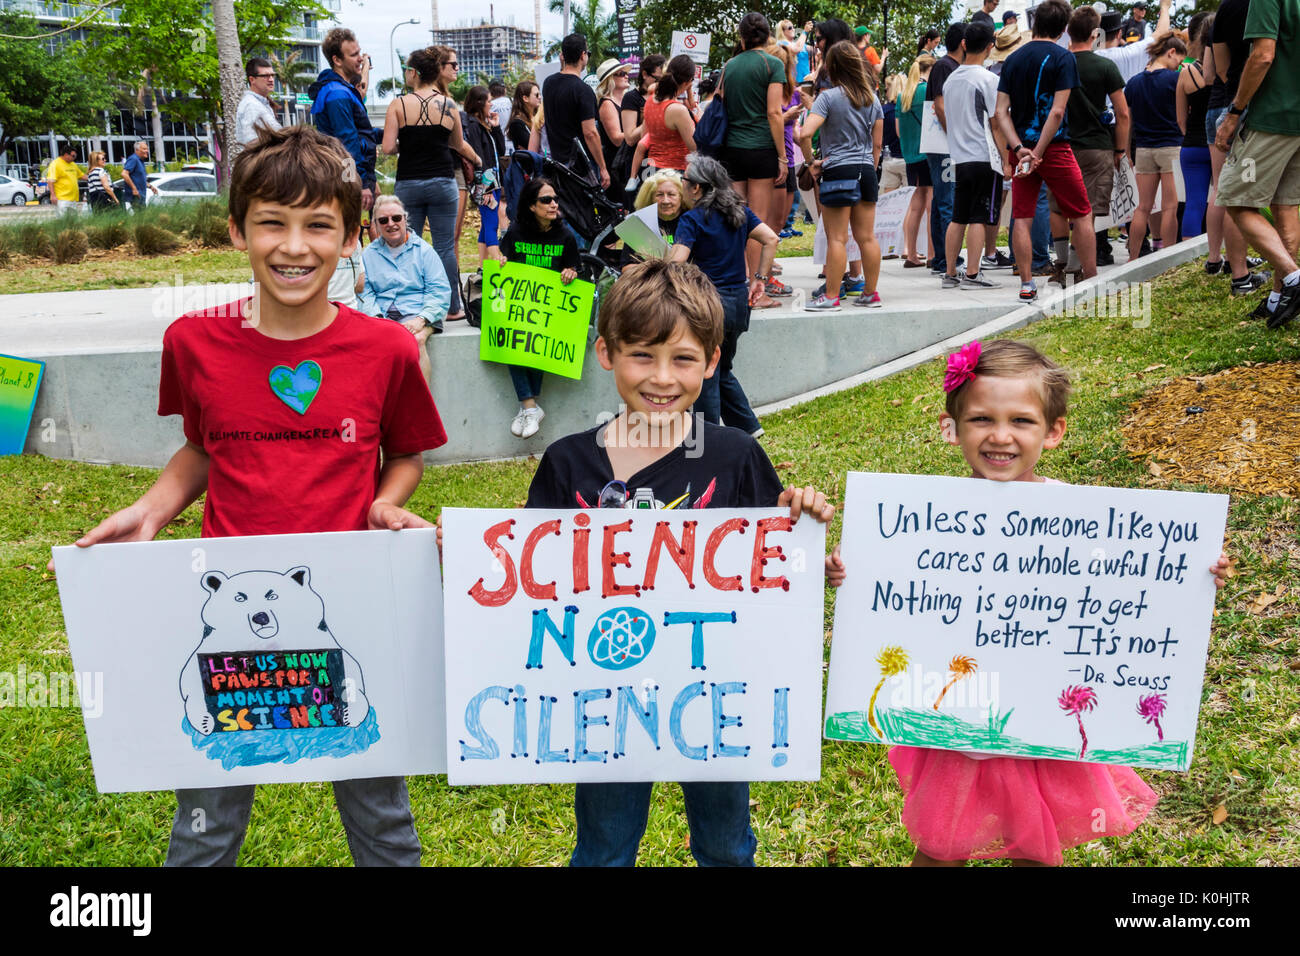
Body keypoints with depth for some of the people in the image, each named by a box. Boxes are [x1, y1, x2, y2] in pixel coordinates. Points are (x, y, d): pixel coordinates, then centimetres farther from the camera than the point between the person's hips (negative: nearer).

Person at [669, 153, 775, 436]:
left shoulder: (692, 219, -12)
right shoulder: (739, 211, 8)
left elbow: (675, 264, -22)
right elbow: (771, 239, 5)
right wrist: (760, 279, 8)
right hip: (739, 301, 7)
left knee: (706, 378, 4)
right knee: (722, 371, 24)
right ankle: (748, 426, 25)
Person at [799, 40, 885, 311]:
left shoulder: (828, 97, -9)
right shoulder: (873, 98, 9)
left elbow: (805, 133, -21)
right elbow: (877, 143, 12)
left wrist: (811, 161, -7)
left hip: (838, 172, -5)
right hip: (866, 171, 6)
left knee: (836, 238, -2)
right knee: (867, 237, 9)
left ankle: (831, 297, 1)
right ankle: (870, 293, 15)